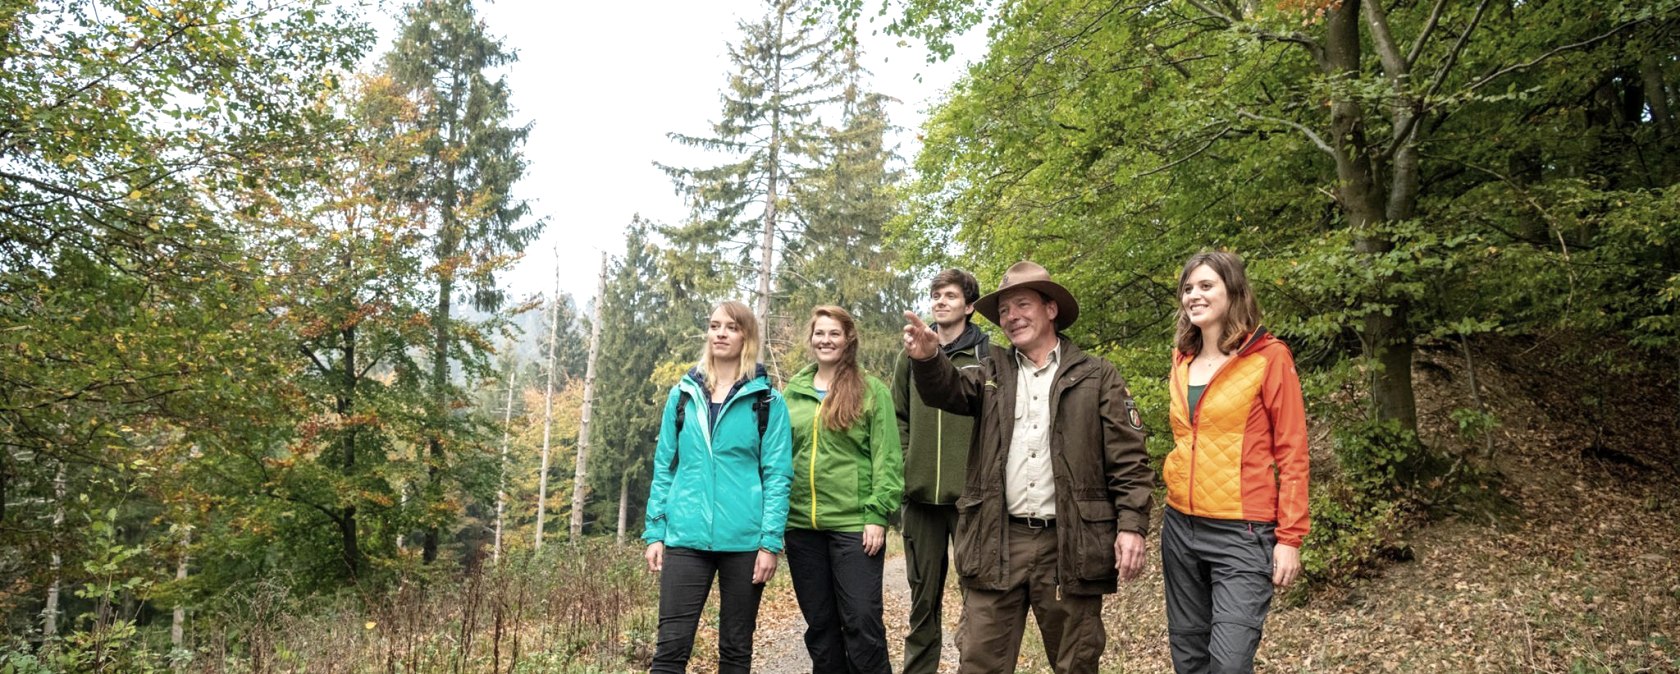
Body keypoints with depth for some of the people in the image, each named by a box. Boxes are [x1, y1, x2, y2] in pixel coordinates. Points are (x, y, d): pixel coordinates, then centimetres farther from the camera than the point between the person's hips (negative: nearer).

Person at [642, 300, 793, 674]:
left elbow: (777, 475, -3)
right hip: (686, 537, 2)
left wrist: (770, 541, -10)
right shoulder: (682, 395, 9)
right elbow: (664, 468, 11)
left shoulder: (767, 401, 1)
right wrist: (655, 532, 5)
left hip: (745, 540, -1)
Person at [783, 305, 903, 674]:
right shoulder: (792, 392, 11)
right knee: (819, 623, 12)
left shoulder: (872, 391, -1)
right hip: (801, 524, 4)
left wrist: (877, 514, -13)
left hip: (854, 523, -4)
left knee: (862, 620, -2)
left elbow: (886, 457, -5)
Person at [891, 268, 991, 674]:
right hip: (921, 496, 3)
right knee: (923, 597, 13)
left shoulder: (988, 358, 0)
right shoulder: (911, 357, 10)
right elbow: (899, 422, 12)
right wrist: (904, 473, 2)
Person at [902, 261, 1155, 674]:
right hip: (996, 544, 2)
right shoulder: (992, 374, 13)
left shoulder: (1097, 377, 4)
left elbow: (1128, 459, 0)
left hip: (1070, 544, -2)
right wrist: (928, 357, -28)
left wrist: (1131, 525, -10)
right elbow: (946, 390, -7)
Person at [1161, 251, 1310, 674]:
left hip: (1242, 532, -6)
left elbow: (1291, 453, -8)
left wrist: (1289, 537, -12)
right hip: (1181, 526, 6)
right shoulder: (1182, 359, 10)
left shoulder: (1269, 357, -7)